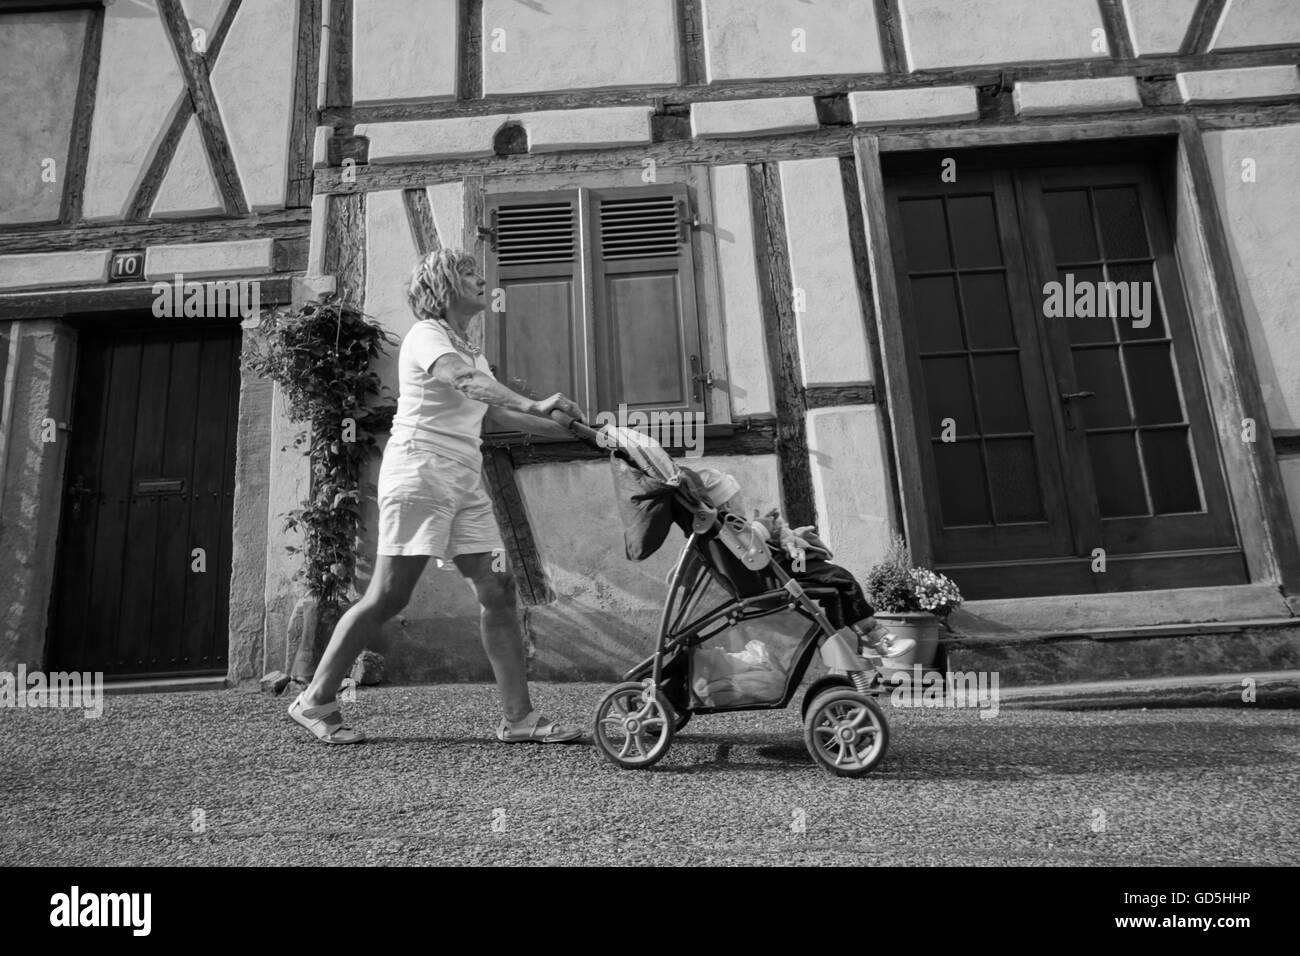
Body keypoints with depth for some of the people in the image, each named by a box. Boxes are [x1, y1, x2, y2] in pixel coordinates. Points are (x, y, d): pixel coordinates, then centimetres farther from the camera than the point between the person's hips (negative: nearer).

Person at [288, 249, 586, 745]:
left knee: (497, 590, -1)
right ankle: (315, 700, 10)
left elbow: (500, 413, 18)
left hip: (465, 479, 8)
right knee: (388, 595, -7)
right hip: (420, 467, -8)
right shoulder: (426, 336, -3)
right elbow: (464, 381, -23)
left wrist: (568, 429, 6)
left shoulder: (471, 350, 23)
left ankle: (519, 717, 2)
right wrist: (535, 404, -35)